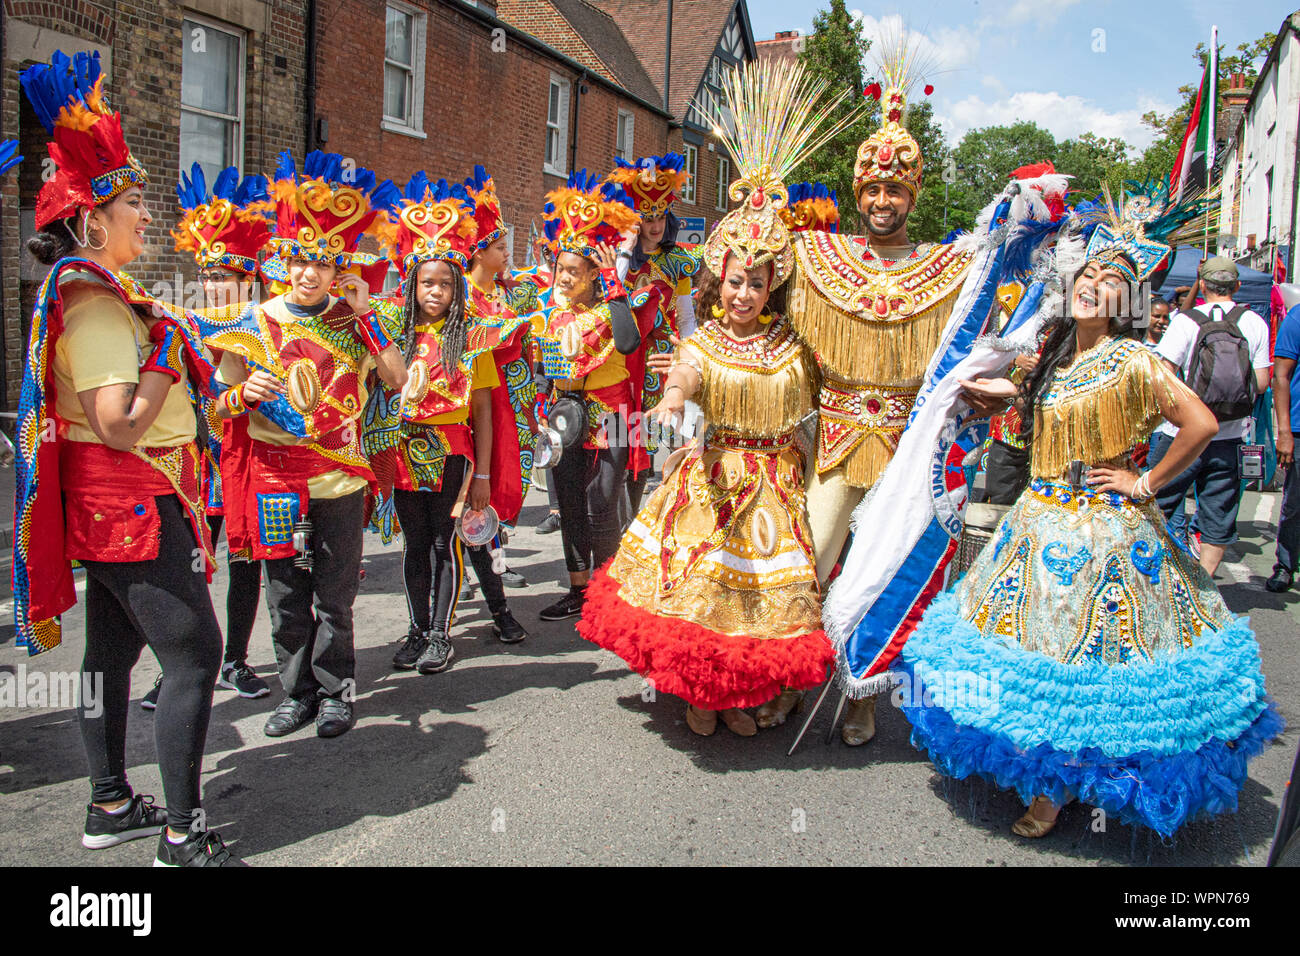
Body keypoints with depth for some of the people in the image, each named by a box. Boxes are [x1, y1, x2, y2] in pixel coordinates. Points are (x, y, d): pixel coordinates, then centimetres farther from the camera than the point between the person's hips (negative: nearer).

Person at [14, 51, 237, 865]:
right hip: (135, 505, -11)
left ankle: (112, 806, 29)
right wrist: (167, 350, -17)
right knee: (194, 654, -7)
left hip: (109, 507, 11)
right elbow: (121, 424, -24)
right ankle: (182, 834, 0)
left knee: (114, 649, 16)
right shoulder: (94, 300, -17)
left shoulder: (96, 291, 14)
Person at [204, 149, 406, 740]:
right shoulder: (258, 321, 4)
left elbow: (398, 380, -3)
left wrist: (366, 318, -9)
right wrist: (244, 393, -15)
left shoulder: (352, 319, 4)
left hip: (340, 475, -1)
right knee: (285, 595, 8)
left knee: (334, 596, 5)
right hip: (276, 475, 1)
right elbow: (221, 402, 7)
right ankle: (298, 691, 25)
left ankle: (336, 692, 21)